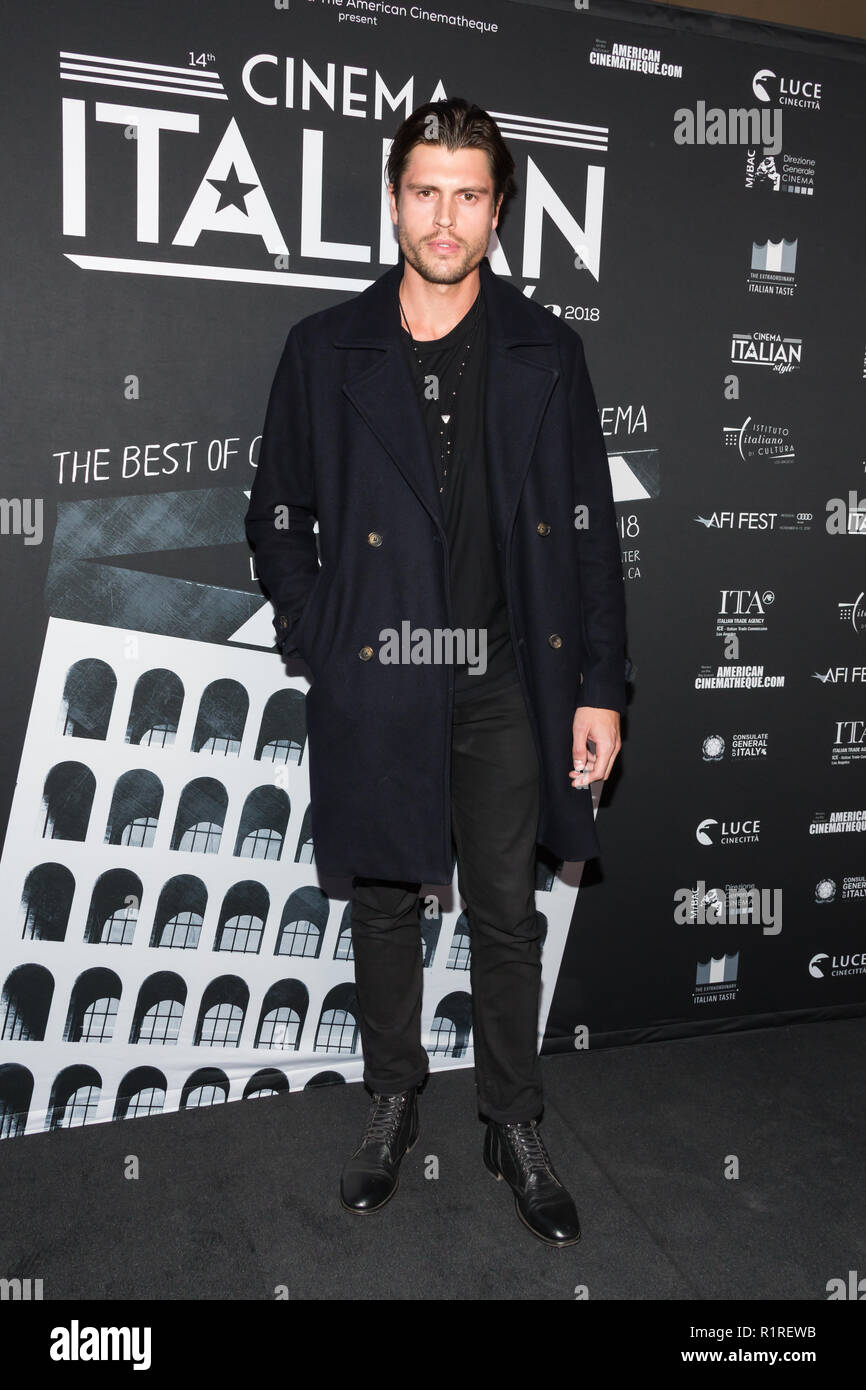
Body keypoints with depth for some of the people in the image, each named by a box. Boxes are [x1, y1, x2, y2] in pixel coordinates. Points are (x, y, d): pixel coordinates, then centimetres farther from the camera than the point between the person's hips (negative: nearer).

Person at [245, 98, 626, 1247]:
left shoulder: (546, 353, 4)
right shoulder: (324, 351, 3)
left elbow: (589, 531, 3)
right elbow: (277, 520, 8)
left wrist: (600, 688, -1)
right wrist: (321, 644, -2)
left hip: (506, 686, 0)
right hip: (375, 690, 0)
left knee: (507, 915, 10)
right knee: (384, 905, 13)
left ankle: (516, 1129, 29)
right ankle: (393, 1101, 35)